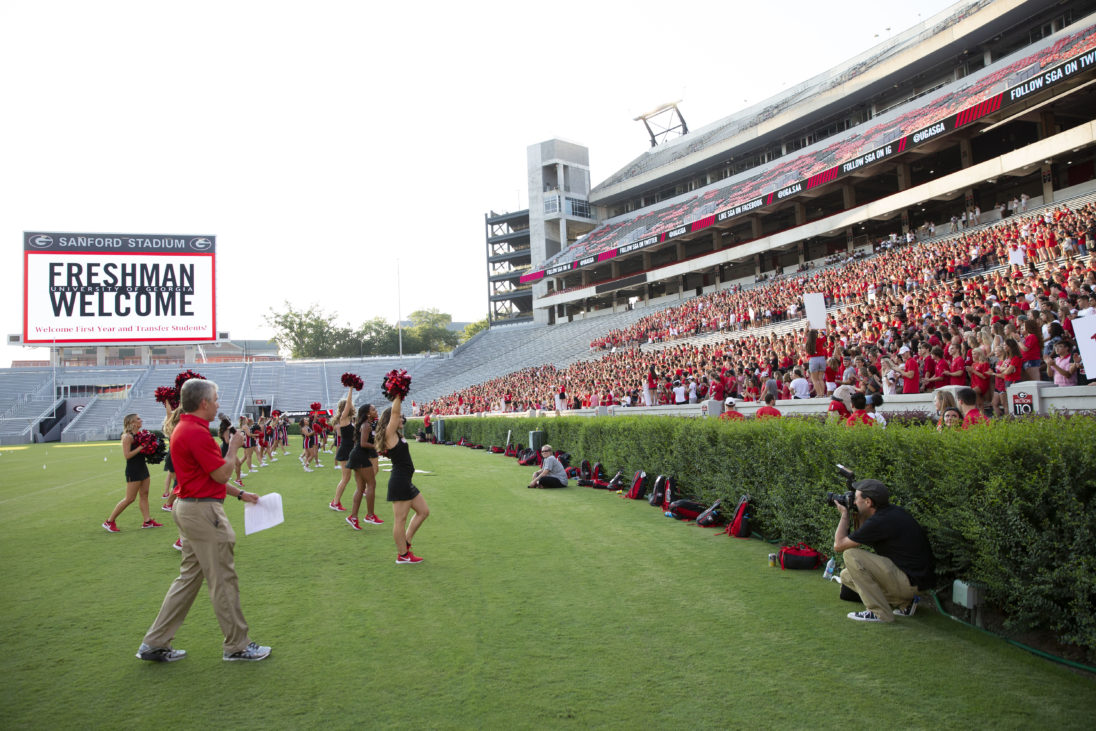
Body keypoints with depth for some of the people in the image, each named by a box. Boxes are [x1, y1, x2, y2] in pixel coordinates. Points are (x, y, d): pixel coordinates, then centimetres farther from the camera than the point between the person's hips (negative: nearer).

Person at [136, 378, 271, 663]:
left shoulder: (184, 429, 13)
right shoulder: (197, 433, -21)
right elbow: (222, 474, -18)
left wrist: (240, 494, 18)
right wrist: (234, 446, -4)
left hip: (189, 508, 11)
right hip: (203, 512, -10)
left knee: (189, 577, 17)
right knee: (223, 580, 1)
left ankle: (154, 643, 24)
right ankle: (237, 645, 13)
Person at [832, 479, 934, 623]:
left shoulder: (879, 522, -22)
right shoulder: (892, 511, 6)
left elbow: (838, 545, -13)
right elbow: (866, 539, 23)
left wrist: (844, 514, -2)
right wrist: (860, 515, 13)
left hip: (912, 582, -10)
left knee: (851, 554, -18)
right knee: (846, 576, 11)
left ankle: (880, 612, -11)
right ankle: (905, 602, 12)